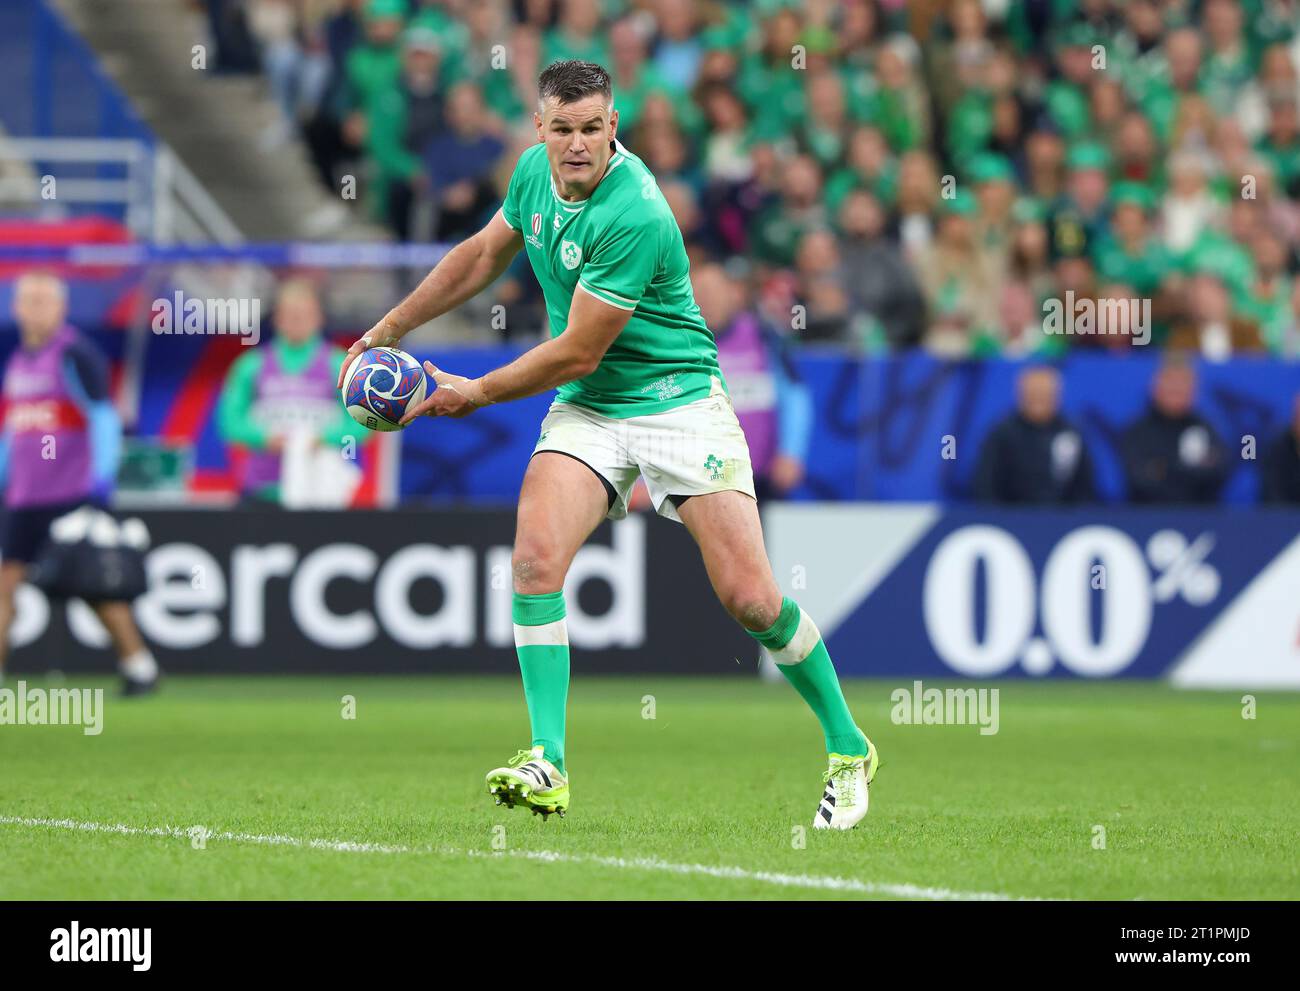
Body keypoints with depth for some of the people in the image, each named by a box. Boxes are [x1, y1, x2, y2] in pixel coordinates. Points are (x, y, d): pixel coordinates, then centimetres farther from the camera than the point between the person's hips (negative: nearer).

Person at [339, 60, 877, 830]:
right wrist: (391, 327, 18)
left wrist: (475, 394, -9)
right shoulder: (537, 170, -2)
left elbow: (577, 353, -21)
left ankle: (848, 749, 12)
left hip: (677, 400, -6)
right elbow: (484, 254, 19)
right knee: (537, 555, -20)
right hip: (588, 412, 6)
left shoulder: (634, 216, -26)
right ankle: (549, 766, -19)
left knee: (749, 597, -10)